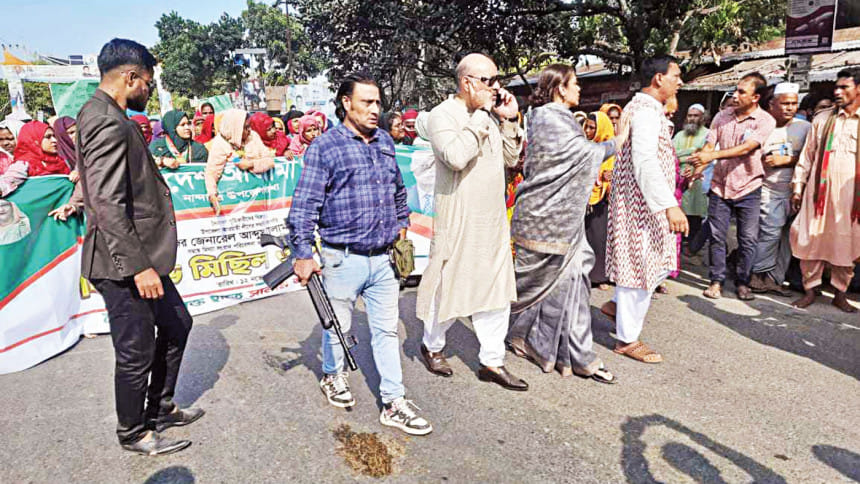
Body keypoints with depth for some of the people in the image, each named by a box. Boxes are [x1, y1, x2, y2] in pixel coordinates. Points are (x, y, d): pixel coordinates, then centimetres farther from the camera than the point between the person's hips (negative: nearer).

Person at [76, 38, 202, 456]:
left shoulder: (104, 116, 14)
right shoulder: (108, 124, -19)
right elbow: (108, 207, -26)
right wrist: (138, 265, -26)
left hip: (141, 257, 11)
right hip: (123, 265, -11)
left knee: (176, 324, 21)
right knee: (136, 353, 5)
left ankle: (160, 409, 36)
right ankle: (133, 433, 26)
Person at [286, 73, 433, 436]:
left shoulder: (385, 141, 10)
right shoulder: (325, 147, -8)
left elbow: (398, 191, 23)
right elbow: (305, 203, -12)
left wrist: (401, 229, 23)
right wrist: (303, 254, -16)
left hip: (383, 257, 5)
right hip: (343, 259, -5)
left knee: (387, 330, 8)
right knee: (338, 326, 14)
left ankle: (394, 404, 17)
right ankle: (333, 376, 42)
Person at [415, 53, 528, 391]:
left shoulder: (491, 115, 12)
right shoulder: (443, 115, -10)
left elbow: (511, 159, 14)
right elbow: (456, 157, -27)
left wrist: (508, 120, 4)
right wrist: (480, 120, -20)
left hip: (493, 219, 7)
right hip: (458, 220, -7)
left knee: (497, 288, 9)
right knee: (451, 287, 6)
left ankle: (492, 362, 20)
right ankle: (432, 346, 31)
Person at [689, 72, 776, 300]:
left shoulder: (765, 121, -7)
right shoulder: (722, 116, 5)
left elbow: (746, 148, -20)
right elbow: (709, 145, 2)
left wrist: (713, 156, -31)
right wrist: (698, 169, -15)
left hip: (748, 189, -2)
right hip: (720, 186, 2)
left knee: (748, 239, 3)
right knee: (717, 236, 4)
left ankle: (742, 282, 18)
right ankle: (716, 280, 15)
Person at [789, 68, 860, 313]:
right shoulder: (822, 119, 10)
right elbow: (807, 155, 10)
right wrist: (797, 187, 6)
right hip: (819, 191, 1)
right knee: (811, 239, 0)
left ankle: (840, 293, 18)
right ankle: (810, 290, 12)